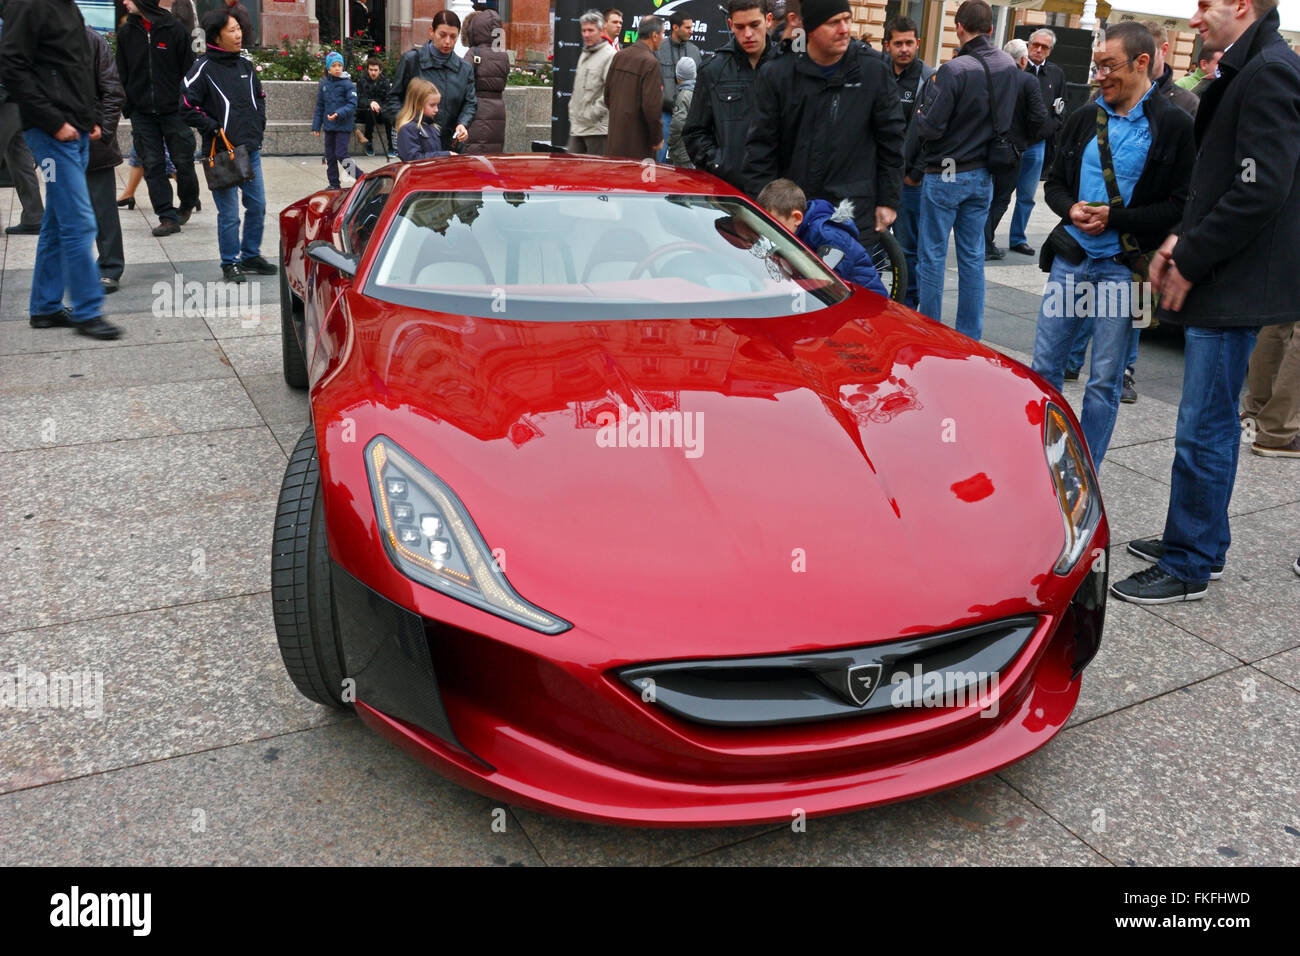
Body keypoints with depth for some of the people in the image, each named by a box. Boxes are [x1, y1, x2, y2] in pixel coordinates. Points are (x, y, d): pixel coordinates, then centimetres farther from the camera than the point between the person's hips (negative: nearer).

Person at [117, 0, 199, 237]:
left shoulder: (174, 28, -3)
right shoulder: (125, 33, 7)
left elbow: (188, 69, 0)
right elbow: (122, 74, 12)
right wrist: (127, 107, 6)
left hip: (173, 110, -3)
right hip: (142, 113, 3)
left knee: (183, 161, 3)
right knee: (153, 165, -1)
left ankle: (188, 203, 29)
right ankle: (168, 217, 2)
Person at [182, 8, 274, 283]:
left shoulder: (245, 66, 11)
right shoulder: (203, 68, -9)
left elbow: (259, 97, 26)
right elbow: (187, 107, -10)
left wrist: (258, 126, 15)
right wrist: (214, 128, -12)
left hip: (250, 149, 7)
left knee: (258, 205, 12)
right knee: (229, 213, -3)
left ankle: (250, 255, 28)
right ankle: (230, 264, 10)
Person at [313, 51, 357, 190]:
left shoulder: (347, 83, -7)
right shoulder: (324, 84, 7)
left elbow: (352, 104, -13)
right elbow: (320, 106, 13)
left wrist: (339, 114, -27)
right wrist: (316, 125, 11)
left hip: (343, 126, -6)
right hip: (329, 126, 6)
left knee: (341, 154, -11)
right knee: (330, 156, 10)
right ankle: (333, 183, 20)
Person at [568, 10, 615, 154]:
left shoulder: (610, 55, -11)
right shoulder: (584, 54, 17)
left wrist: (591, 114, -17)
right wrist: (573, 112, 15)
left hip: (597, 128, -8)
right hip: (577, 126, 8)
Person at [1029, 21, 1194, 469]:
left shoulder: (1174, 125, -5)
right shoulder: (1084, 118, 8)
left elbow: (1181, 205, -8)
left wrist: (1114, 219, -17)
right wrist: (1072, 210, -7)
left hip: (1123, 268, -4)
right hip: (1070, 259, 4)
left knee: (1104, 381, 4)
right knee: (1044, 366, 8)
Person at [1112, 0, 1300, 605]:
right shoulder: (1248, 71, 16)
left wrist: (1191, 262, -16)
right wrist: (1184, 239, 7)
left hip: (1234, 286, -10)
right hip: (1220, 282, 10)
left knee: (1204, 431, -4)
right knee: (1211, 424, 17)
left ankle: (1187, 567, 6)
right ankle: (1201, 541, 30)